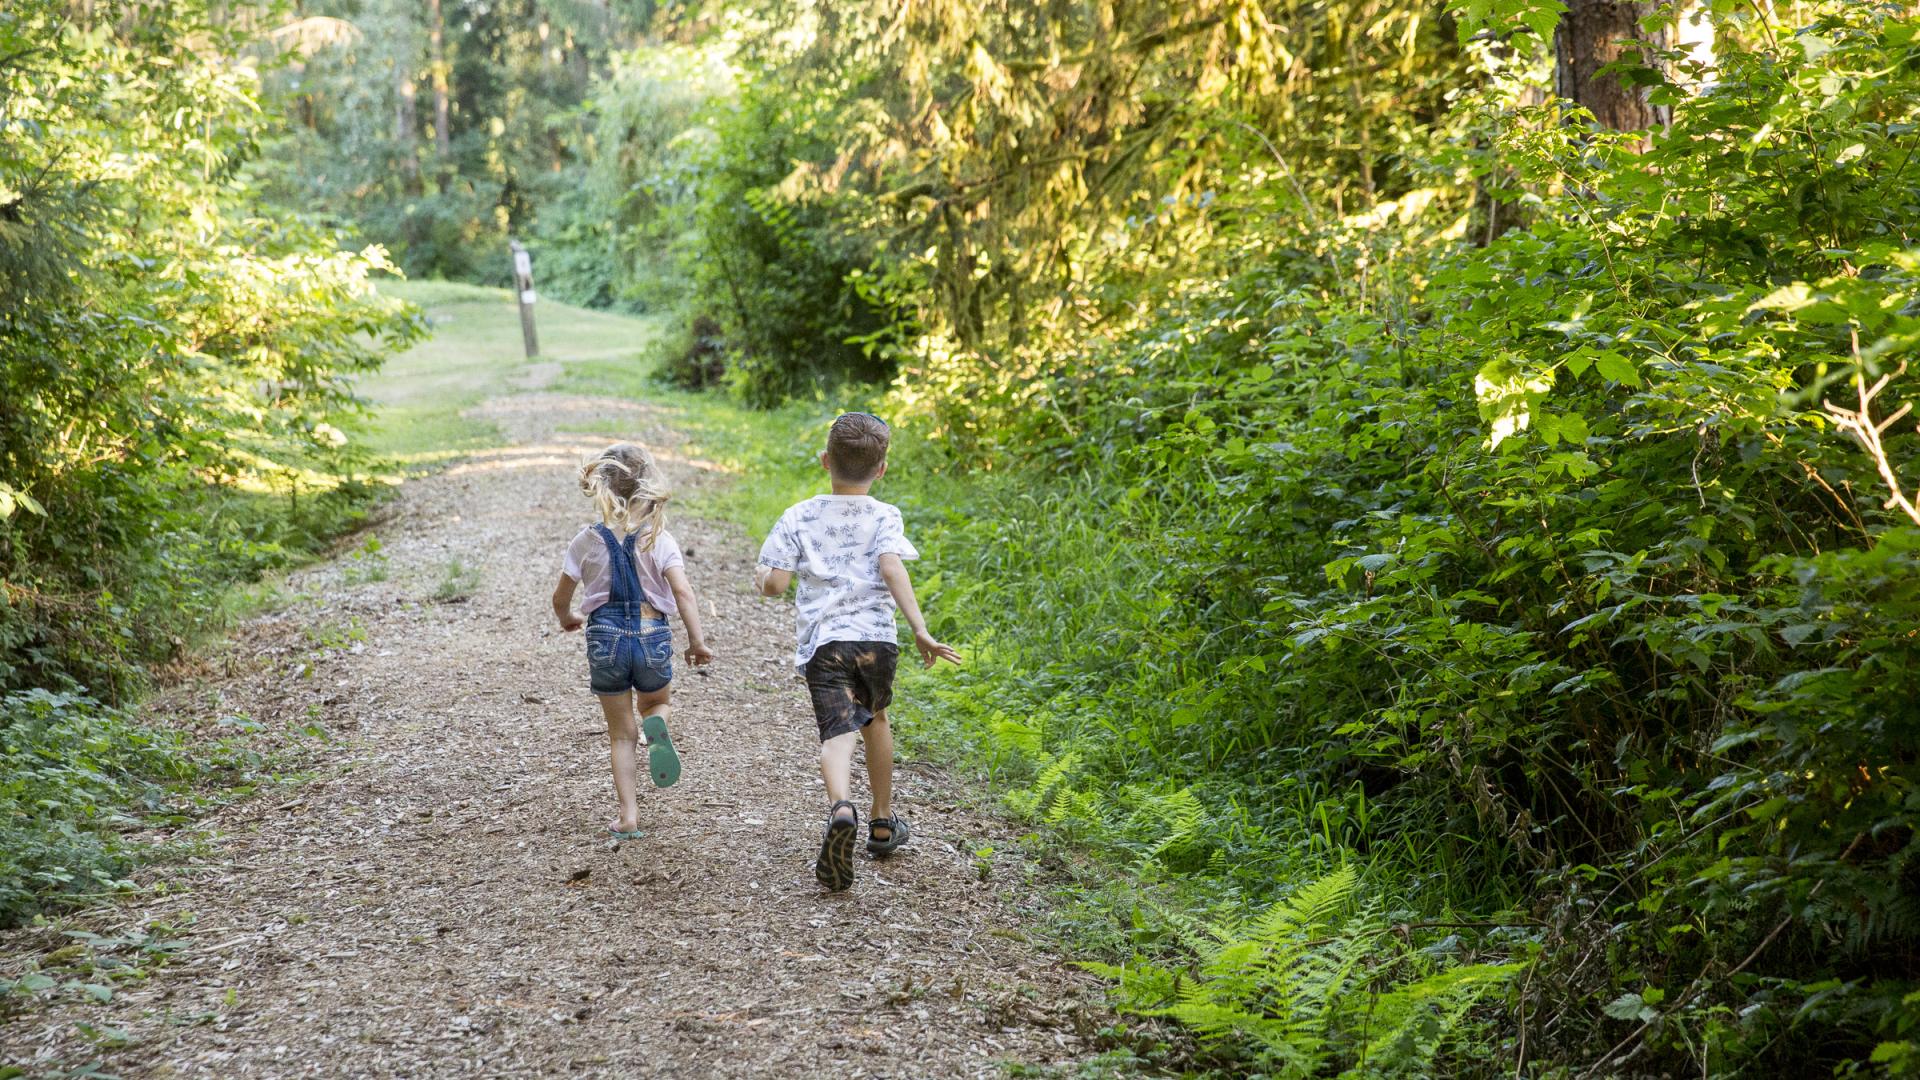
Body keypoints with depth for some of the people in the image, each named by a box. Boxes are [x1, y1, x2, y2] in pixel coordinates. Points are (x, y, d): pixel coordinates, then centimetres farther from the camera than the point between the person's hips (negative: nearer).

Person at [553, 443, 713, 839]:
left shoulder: (588, 540, -1)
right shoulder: (659, 539, -5)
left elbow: (560, 597, 7)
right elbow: (683, 592, -15)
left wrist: (567, 619, 28)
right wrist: (697, 640, -10)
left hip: (606, 640, 1)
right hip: (652, 636, -1)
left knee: (621, 734, 14)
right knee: (655, 702, 28)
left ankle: (628, 816, 7)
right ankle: (656, 727, -9)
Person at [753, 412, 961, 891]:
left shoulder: (800, 516, 5)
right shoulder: (884, 516, 3)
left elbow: (775, 582, -2)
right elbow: (891, 567, -15)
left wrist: (762, 579, 22)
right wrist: (920, 629, -20)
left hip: (822, 642, -1)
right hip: (876, 636, 1)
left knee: (837, 732, -11)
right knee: (875, 719, 25)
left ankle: (841, 810, -42)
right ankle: (882, 823, 37)